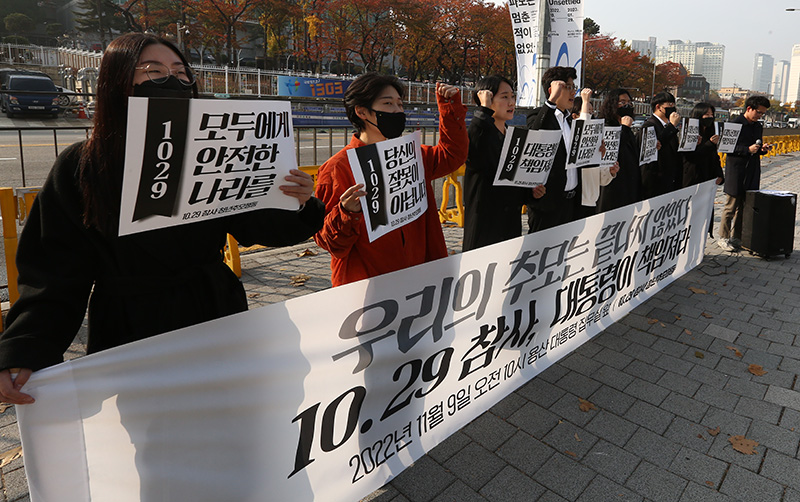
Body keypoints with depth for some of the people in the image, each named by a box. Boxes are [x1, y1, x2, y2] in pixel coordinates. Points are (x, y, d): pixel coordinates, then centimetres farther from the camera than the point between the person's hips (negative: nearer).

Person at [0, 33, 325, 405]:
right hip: (127, 334, -2)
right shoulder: (80, 167, -7)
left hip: (215, 318, 2)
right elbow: (55, 272, -8)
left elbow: (254, 227, -3)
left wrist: (297, 205, -22)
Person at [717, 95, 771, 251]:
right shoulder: (735, 124, -6)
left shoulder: (758, 126, 16)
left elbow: (757, 149, 23)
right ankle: (723, 237, 7)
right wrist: (747, 149, -20)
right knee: (732, 205, -3)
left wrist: (762, 149, 1)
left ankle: (736, 237, 15)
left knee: (745, 206, 7)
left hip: (752, 173, 7)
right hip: (736, 171, -7)